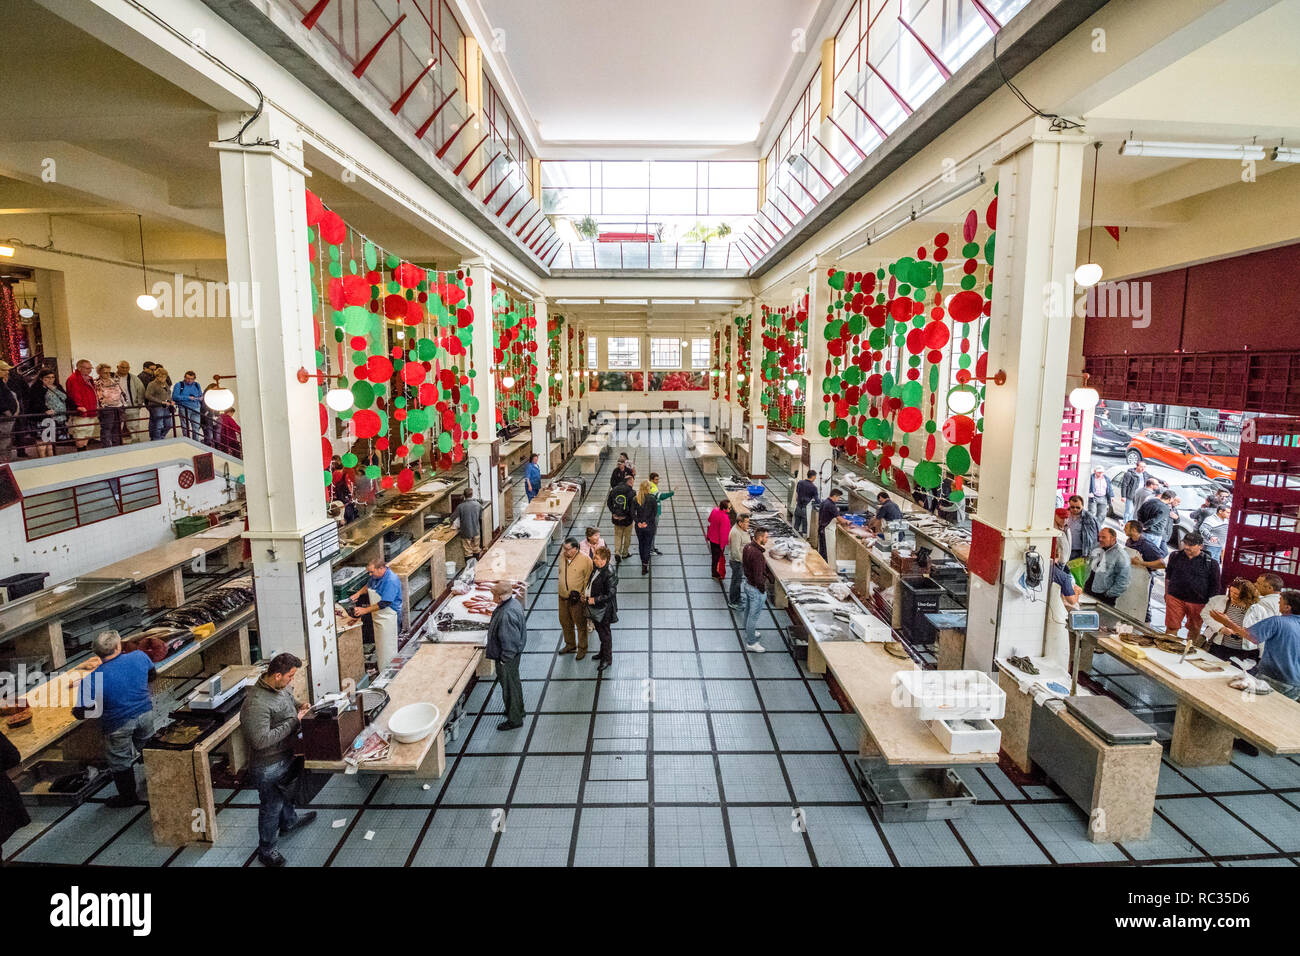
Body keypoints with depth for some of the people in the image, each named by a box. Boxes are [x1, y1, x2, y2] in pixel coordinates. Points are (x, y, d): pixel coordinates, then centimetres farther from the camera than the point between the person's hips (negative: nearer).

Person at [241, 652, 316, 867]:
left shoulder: (281, 686, -8)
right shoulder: (255, 704, -35)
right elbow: (260, 740, -35)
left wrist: (299, 706, -4)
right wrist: (293, 722, -30)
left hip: (285, 756, 8)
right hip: (268, 766, -8)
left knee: (286, 792, 31)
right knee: (271, 807, 12)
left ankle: (288, 822, 57)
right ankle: (266, 850, 33)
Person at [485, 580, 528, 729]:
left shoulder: (507, 615, -35)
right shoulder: (512, 603, -4)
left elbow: (510, 642, -30)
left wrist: (504, 661, -19)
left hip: (507, 657, -10)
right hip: (513, 653, 10)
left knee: (509, 687, 9)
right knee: (514, 682, 26)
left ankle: (514, 720, 26)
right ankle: (518, 710, 45)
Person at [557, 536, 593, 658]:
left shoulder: (585, 560, -18)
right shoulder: (561, 556, -3)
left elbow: (588, 580, -12)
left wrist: (581, 595, -13)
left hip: (577, 599, -5)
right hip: (562, 597, 5)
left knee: (580, 625, 9)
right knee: (565, 623, 21)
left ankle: (582, 649, 27)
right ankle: (570, 645, 42)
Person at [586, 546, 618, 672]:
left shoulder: (610, 574, -28)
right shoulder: (597, 568, -2)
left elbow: (610, 594, -25)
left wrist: (595, 600, -22)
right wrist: (587, 595, 5)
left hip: (603, 610, -8)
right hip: (595, 607, 8)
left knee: (604, 633, 8)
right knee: (599, 630, 25)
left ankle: (607, 658, 25)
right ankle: (603, 651, 44)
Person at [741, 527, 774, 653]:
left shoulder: (748, 546, -4)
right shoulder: (757, 555, -32)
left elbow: (743, 561, 12)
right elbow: (758, 577, -27)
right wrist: (763, 591, -15)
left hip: (747, 582, 9)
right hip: (756, 588, -9)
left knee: (748, 610, 27)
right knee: (754, 615, 6)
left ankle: (748, 632, 48)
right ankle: (750, 643, 19)